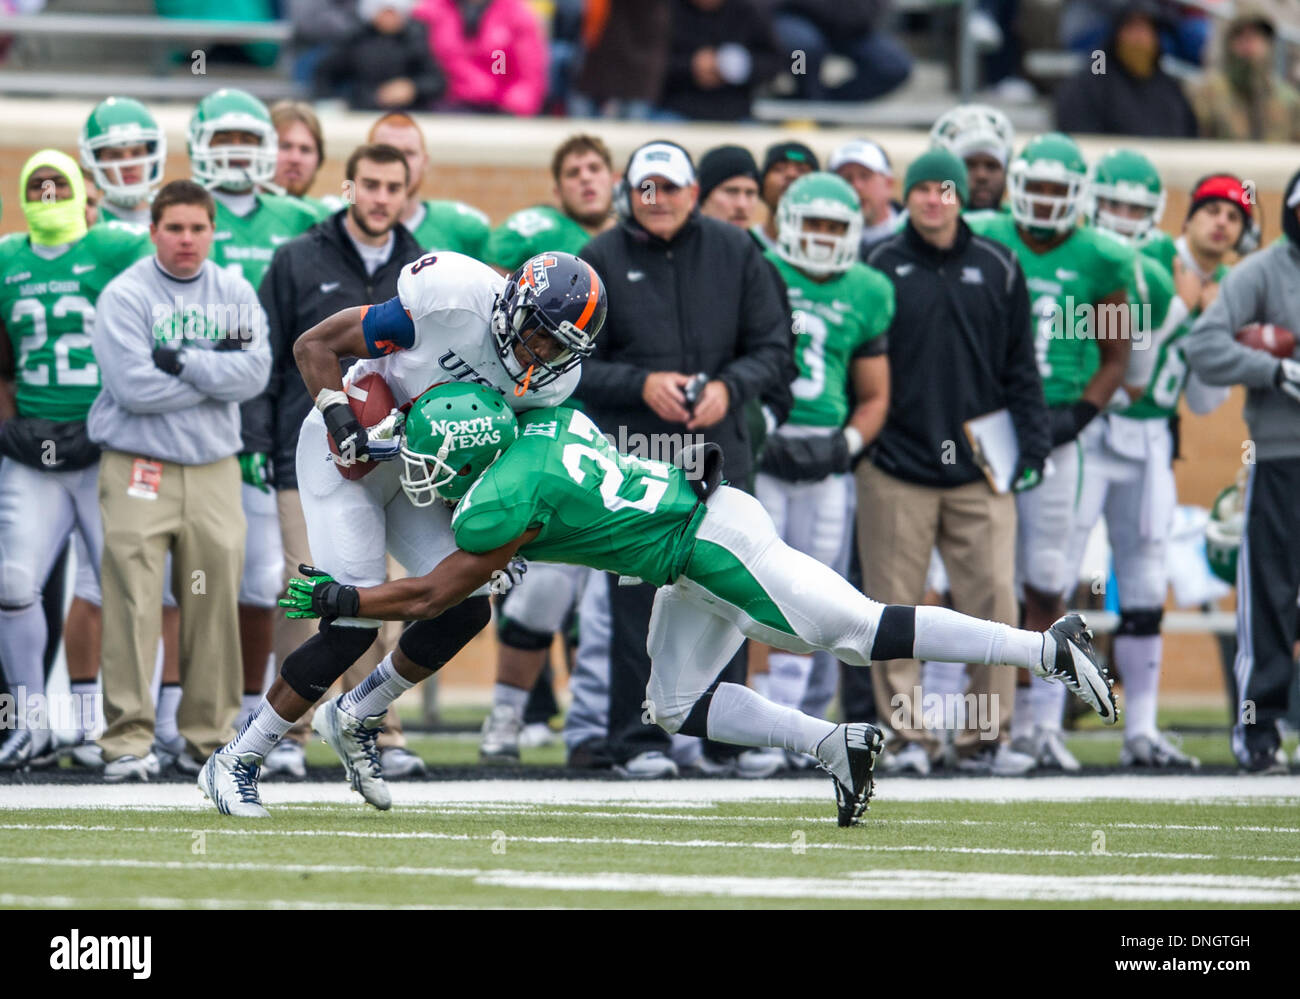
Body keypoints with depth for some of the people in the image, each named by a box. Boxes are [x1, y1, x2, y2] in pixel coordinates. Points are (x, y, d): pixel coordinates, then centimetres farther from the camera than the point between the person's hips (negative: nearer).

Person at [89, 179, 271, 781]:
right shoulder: (125, 296, -3)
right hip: (138, 467, -4)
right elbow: (132, 385, -15)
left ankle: (210, 729, 15)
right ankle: (127, 738, -8)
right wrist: (215, 377, -8)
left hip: (214, 468, 4)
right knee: (133, 603, -9)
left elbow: (255, 371, -5)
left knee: (216, 602, 5)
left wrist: (184, 362, -14)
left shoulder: (236, 295, 10)